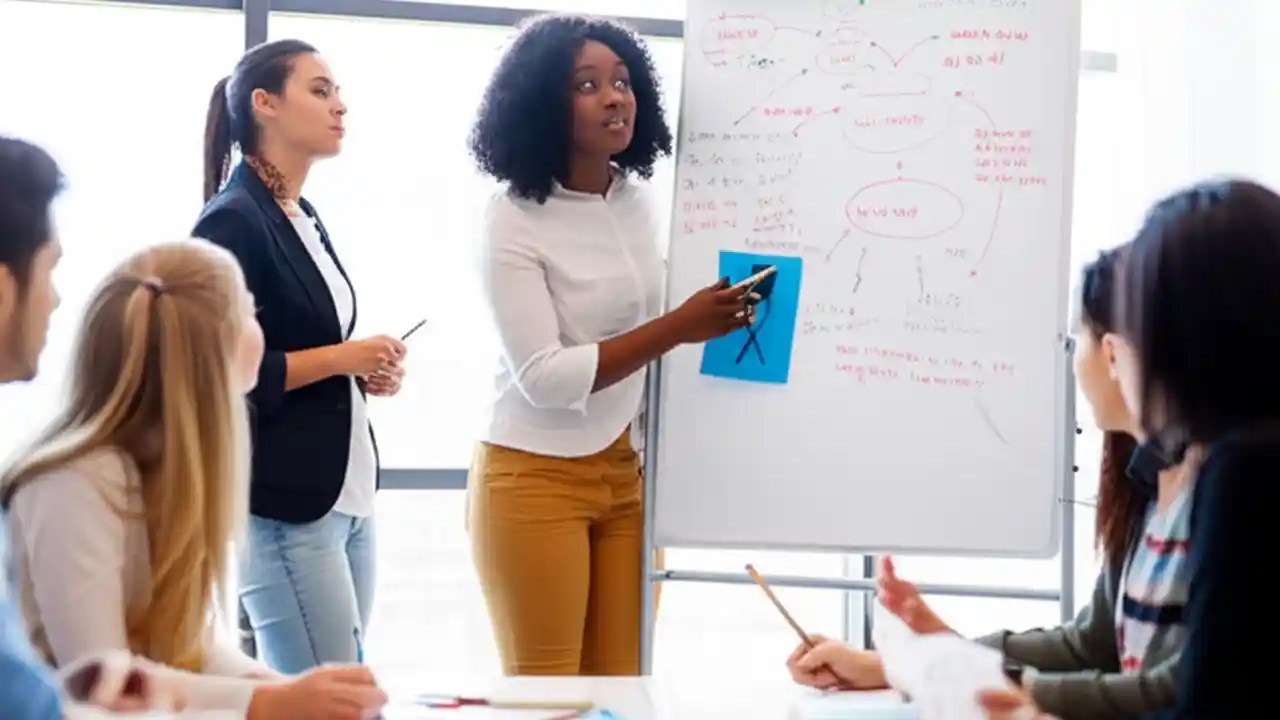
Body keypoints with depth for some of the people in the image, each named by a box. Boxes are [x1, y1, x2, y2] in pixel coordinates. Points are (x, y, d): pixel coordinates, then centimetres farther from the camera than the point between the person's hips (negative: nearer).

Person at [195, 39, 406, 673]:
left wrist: (367, 371, 6)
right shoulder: (232, 222, -11)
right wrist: (341, 359, -14)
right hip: (283, 507, -9)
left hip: (343, 493, 9)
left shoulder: (306, 219, 16)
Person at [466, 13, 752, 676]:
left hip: (624, 474, 6)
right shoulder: (514, 219, -14)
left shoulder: (638, 202, 4)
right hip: (533, 479, -6)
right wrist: (678, 328, -22)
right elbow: (543, 376, -20)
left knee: (618, 688, 7)